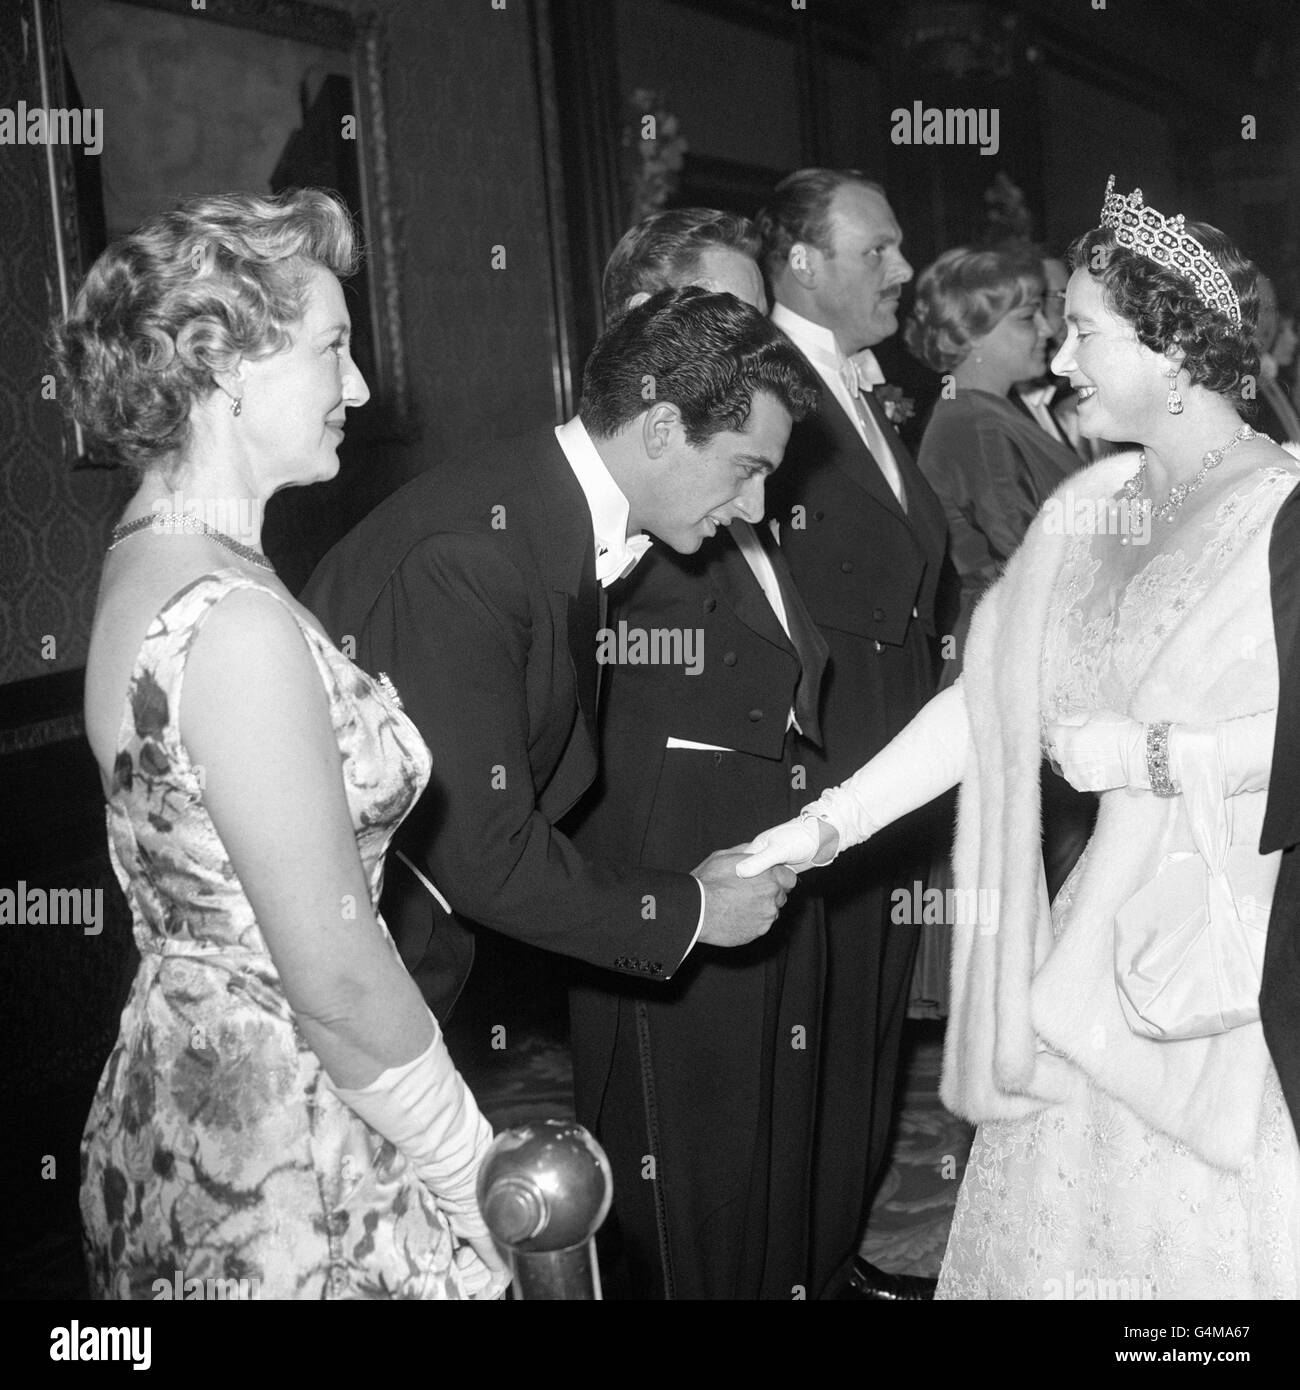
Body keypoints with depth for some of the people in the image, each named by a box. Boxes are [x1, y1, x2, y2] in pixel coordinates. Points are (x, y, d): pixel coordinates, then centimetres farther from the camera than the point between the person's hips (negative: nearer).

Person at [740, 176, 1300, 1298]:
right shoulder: (1089, 503, 8)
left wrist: (1152, 756, -17)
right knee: (1050, 1220, 13)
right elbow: (987, 697, 6)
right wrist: (830, 821, 1)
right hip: (1100, 941, 6)